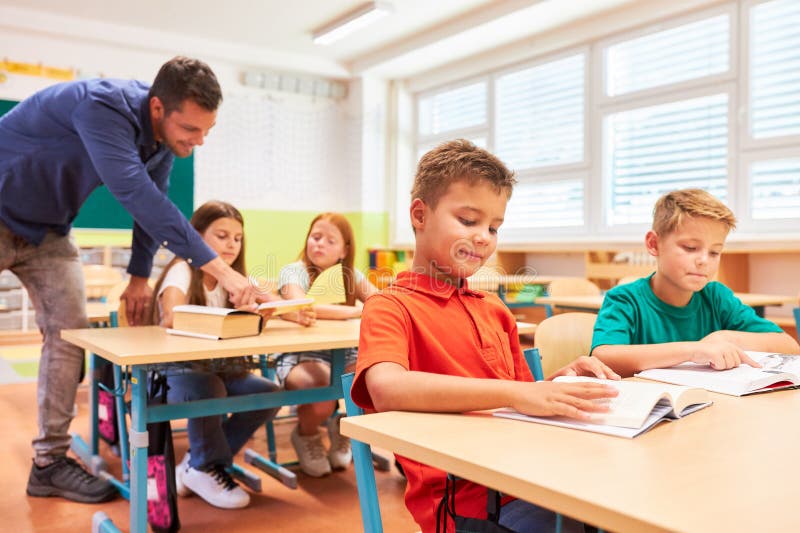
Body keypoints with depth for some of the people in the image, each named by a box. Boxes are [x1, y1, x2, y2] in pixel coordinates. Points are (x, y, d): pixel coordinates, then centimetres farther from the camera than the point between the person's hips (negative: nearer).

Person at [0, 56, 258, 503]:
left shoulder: (164, 133, -11)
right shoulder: (102, 107, -35)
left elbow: (151, 200, 2)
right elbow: (136, 194, -45)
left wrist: (140, 276, 3)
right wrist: (220, 270, -48)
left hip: (46, 229, 7)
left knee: (69, 331, -2)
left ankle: (50, 462, 5)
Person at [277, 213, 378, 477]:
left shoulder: (350, 275, 10)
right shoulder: (293, 271, -6)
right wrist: (356, 311, -24)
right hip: (301, 356, -5)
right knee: (322, 401, -35)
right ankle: (306, 434, 6)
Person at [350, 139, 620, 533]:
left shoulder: (494, 310, 18)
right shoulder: (390, 307, -3)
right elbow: (387, 389, -24)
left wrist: (559, 382, 1)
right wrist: (514, 393, -29)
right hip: (464, 501, -6)